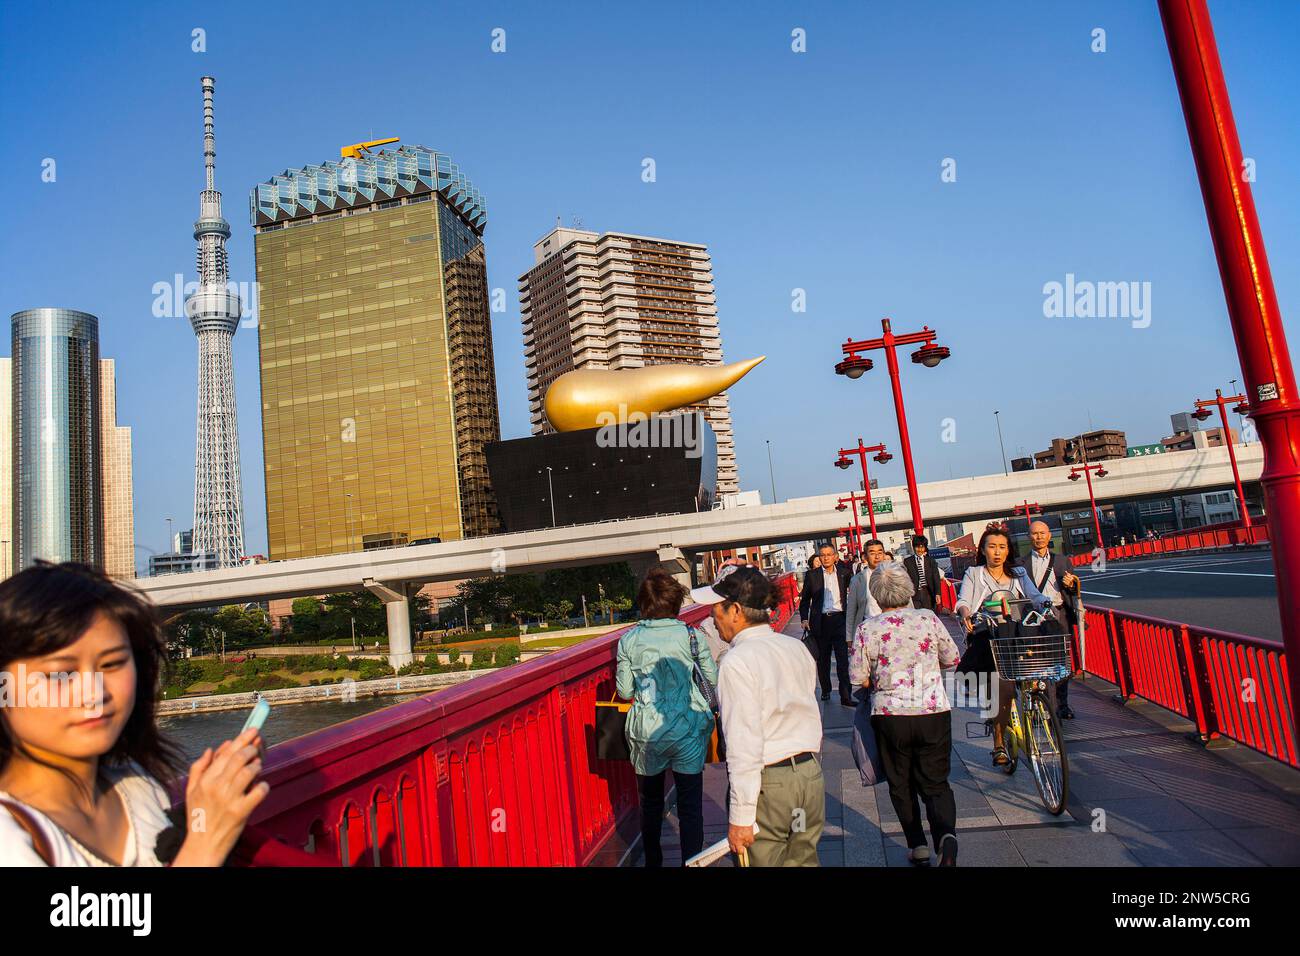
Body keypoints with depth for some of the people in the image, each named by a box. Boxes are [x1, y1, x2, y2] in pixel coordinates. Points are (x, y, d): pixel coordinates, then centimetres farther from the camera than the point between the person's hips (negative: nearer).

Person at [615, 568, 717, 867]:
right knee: (690, 807, 10)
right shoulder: (690, 635, -8)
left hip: (647, 732, 2)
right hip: (688, 730, -1)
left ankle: (652, 862, 34)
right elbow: (714, 679, -1)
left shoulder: (628, 641, -5)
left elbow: (625, 691, 0)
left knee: (650, 803, 21)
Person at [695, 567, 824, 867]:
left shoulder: (737, 662, -17)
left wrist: (740, 817, -15)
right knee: (804, 860, 18)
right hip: (811, 774, 7)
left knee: (760, 860, 8)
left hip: (766, 784, -7)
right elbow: (812, 720, 12)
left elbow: (744, 746, -19)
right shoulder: (797, 648, 6)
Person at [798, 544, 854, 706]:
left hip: (839, 619, -1)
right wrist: (804, 619, -3)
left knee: (843, 658, -5)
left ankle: (846, 696, -2)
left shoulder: (844, 572, 6)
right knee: (822, 658, 11)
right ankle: (825, 690, 27)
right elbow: (805, 599, 8)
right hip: (820, 621, 1)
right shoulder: (812, 575, 4)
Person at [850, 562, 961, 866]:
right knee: (936, 783, 11)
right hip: (934, 713, 1)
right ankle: (946, 834, -13)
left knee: (902, 784, 17)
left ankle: (918, 846, 20)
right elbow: (952, 659, 7)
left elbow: (858, 677, -5)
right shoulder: (928, 618, -4)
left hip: (890, 716, -1)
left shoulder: (867, 628, -8)